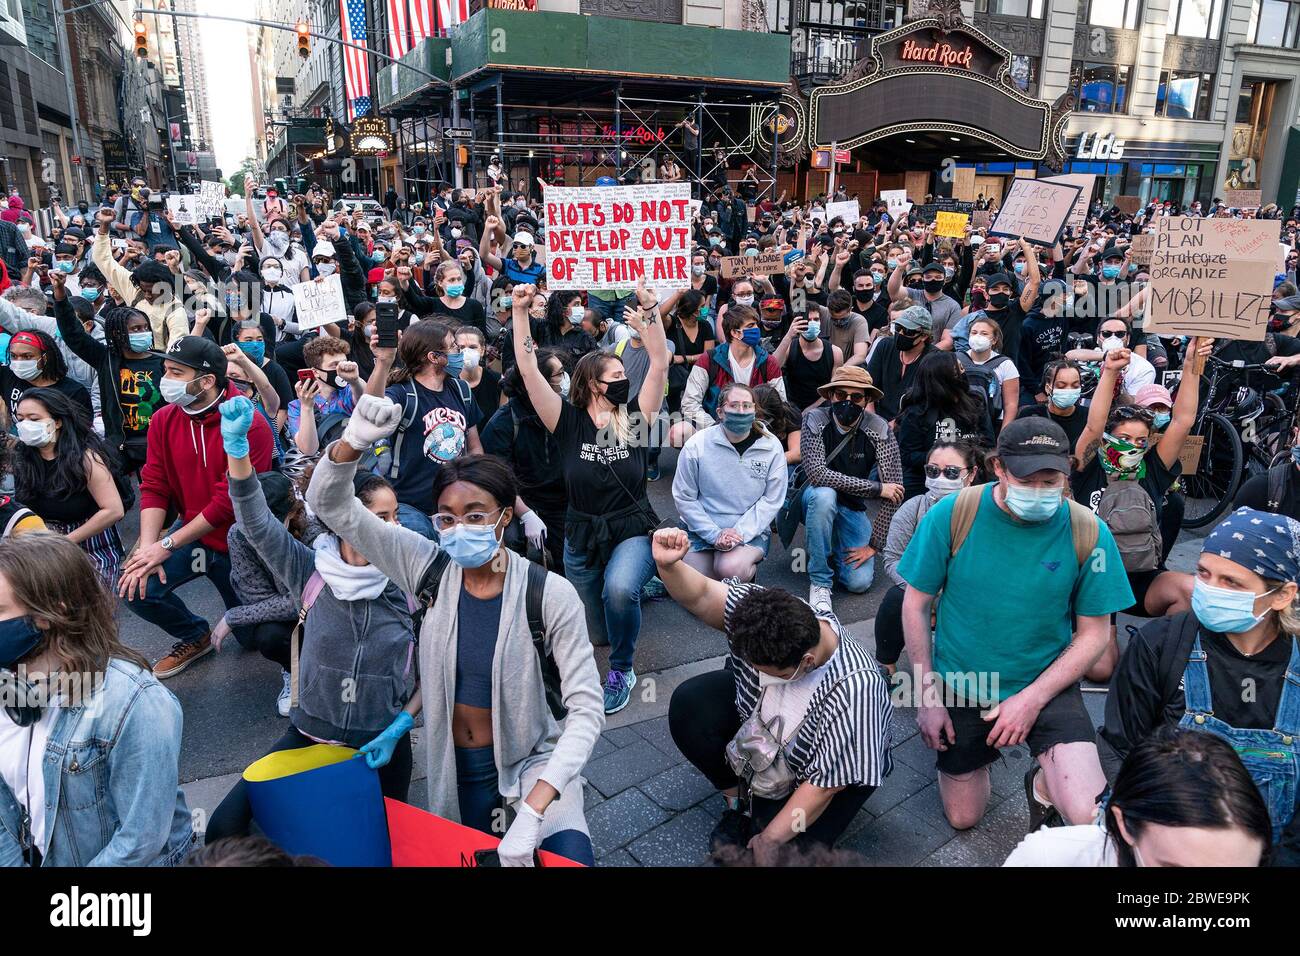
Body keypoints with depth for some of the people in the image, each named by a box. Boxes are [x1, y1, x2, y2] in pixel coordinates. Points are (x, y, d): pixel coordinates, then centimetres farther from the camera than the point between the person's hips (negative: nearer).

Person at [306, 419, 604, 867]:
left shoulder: (550, 594, -23)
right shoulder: (430, 567, -13)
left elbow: (586, 709, -22)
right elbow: (331, 504, -15)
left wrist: (532, 811, -32)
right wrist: (355, 441, -37)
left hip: (532, 757, -3)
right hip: (454, 762, 4)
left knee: (570, 857, -24)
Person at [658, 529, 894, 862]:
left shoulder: (854, 690, -39)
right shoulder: (765, 613, -29)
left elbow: (823, 785, -30)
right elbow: (701, 596, -33)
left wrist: (769, 840, -23)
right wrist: (669, 565, -55)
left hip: (825, 765, -4)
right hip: (756, 715, 5)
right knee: (689, 705, -20)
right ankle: (738, 799, 2)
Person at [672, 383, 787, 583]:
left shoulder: (771, 447, -4)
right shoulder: (697, 445, -7)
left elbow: (771, 500, -5)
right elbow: (684, 498, -4)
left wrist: (740, 533, -17)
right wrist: (715, 534, -13)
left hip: (751, 531, -1)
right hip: (703, 530, 1)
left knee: (730, 569, -31)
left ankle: (749, 569, 5)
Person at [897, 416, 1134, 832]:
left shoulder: (1088, 532, -16)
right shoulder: (951, 515, -18)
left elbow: (1094, 634, -7)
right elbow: (915, 603, -8)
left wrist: (1032, 698, -17)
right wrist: (927, 694, -8)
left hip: (1046, 684, 0)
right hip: (960, 685, 1)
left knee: (1089, 815, -21)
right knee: (963, 818, 15)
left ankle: (1043, 782, 14)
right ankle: (980, 747, 45)